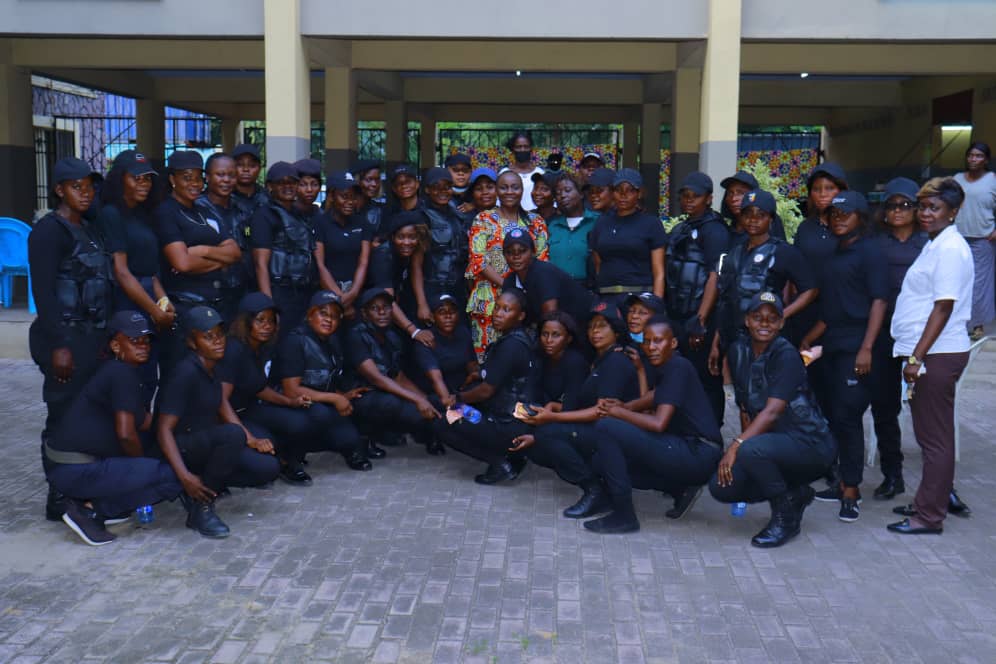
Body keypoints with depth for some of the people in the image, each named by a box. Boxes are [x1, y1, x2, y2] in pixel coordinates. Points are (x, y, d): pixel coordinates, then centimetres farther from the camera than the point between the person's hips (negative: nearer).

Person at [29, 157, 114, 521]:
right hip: (65, 338, -8)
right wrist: (58, 346, -20)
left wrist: (105, 337, 15)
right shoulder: (49, 231, -9)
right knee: (65, 419, -3)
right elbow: (42, 292, -15)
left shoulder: (89, 229, 15)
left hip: (93, 337, 8)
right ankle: (59, 500, 7)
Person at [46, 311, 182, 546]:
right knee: (172, 477, -14)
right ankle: (90, 509, -8)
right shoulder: (122, 373, -15)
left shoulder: (131, 372, 15)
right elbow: (126, 434, -19)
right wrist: (143, 463, -2)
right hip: (75, 471, -10)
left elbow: (146, 422, 13)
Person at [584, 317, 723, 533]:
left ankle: (623, 516, -12)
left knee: (606, 427, -19)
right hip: (683, 449, 10)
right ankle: (681, 488, 9)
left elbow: (658, 423, -21)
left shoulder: (678, 367, -12)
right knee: (602, 461, 10)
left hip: (697, 454, -10)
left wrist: (618, 412, -7)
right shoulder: (662, 369, 16)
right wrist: (624, 407, 1)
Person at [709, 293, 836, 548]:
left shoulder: (786, 355, -16)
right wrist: (741, 445, -2)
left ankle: (785, 516, -10)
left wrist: (737, 445, -32)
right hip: (773, 441, 7)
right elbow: (744, 407, 8)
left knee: (752, 450, -35)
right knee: (721, 486, -9)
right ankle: (796, 495, 14)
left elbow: (773, 411, -25)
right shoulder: (738, 351, 4)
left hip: (810, 444, -7)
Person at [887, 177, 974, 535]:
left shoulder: (950, 249, -14)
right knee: (929, 434, 17)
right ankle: (928, 502, 28)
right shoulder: (935, 245, 16)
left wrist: (917, 357, -20)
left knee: (935, 437, -2)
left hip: (938, 355, -10)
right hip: (927, 353, 10)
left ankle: (930, 516, 5)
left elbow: (943, 307, -19)